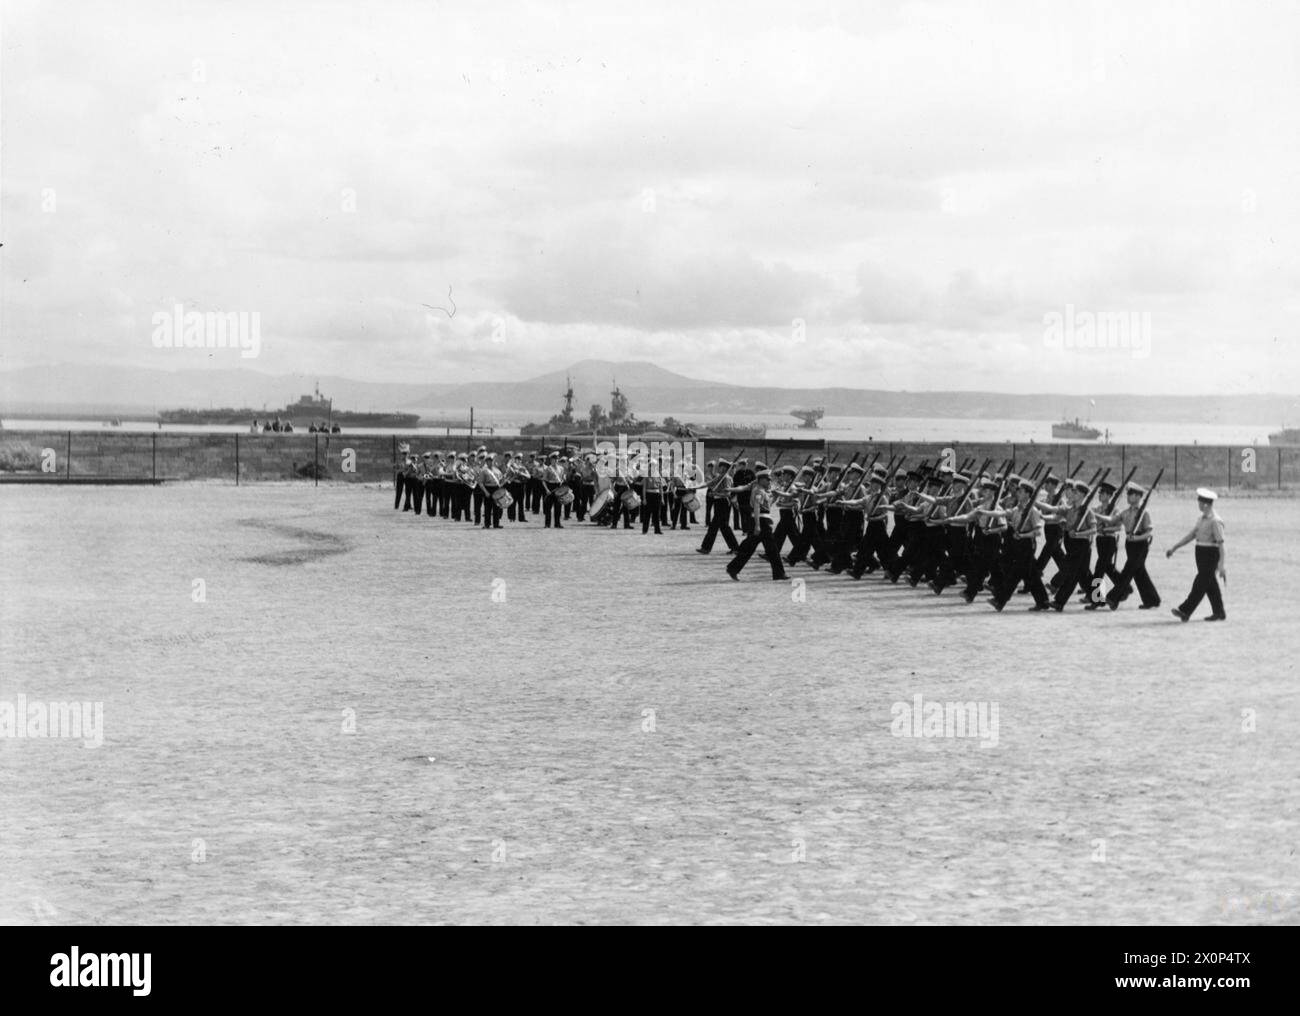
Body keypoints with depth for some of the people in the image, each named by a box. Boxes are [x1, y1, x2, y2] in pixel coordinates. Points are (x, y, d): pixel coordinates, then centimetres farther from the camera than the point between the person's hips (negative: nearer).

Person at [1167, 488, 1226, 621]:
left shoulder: (1215, 521, -16)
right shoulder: (1202, 518, 12)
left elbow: (1220, 543, -19)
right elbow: (1191, 535, 16)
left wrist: (1222, 565, -22)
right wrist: (1174, 548, 13)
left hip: (1211, 554, -9)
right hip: (1201, 552, 9)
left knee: (1200, 584, -9)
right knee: (1210, 584, 12)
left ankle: (1185, 611, -13)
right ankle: (1219, 613, 17)